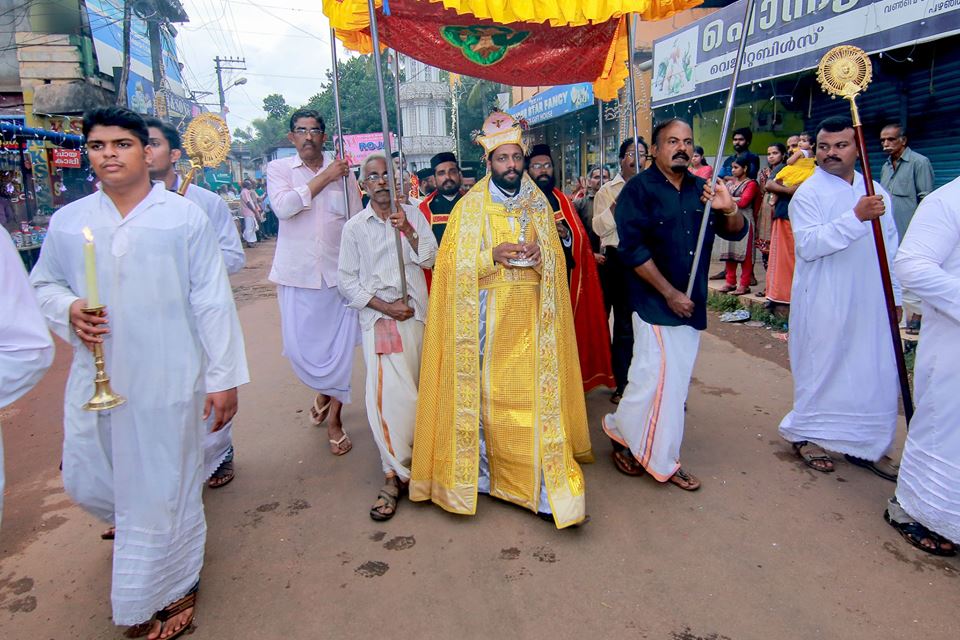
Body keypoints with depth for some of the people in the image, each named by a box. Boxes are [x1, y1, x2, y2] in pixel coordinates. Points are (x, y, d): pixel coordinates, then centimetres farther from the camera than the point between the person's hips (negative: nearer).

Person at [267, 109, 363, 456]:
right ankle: (324, 391, 35)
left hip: (338, 271, 0)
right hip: (296, 272, 0)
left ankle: (334, 417, 18)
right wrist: (324, 178, -14)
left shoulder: (343, 170, 6)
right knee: (300, 346, 3)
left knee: (340, 344, 1)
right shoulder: (278, 169, 5)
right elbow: (283, 206, -15)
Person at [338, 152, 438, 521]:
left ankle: (403, 463, 28)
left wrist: (408, 232, -15)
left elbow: (430, 259, 0)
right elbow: (347, 282, 2)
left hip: (417, 314, 2)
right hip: (378, 319, -2)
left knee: (415, 391, 7)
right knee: (389, 394, -12)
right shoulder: (354, 227, 5)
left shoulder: (413, 216, 8)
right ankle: (395, 473, -3)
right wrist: (386, 306, -7)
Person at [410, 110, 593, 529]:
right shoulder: (469, 207, 1)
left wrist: (541, 254, -8)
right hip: (487, 318, -2)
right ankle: (484, 471, 21)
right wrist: (492, 256, -17)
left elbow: (557, 262, 15)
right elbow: (452, 265, -3)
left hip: (531, 317, 2)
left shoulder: (540, 205, 11)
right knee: (486, 394, 3)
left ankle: (546, 486, 4)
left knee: (538, 395, -1)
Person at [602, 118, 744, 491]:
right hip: (654, 302, -6)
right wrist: (670, 293, -17)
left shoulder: (701, 189, 9)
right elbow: (633, 249, -15)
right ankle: (622, 434, 17)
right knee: (656, 378, -7)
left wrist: (729, 209, -13)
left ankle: (663, 459, 29)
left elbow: (736, 232, 10)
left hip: (691, 303, 6)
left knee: (675, 384, 13)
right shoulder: (639, 189, -7)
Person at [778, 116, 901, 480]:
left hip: (871, 302, 6)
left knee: (876, 372, 7)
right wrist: (857, 217, -27)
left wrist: (895, 295, 17)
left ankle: (865, 444, 22)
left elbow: (890, 249, 18)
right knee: (821, 368, 5)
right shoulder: (808, 193, -7)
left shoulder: (876, 191, 12)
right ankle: (807, 435, 23)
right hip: (824, 303, -5)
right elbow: (808, 245, -21)